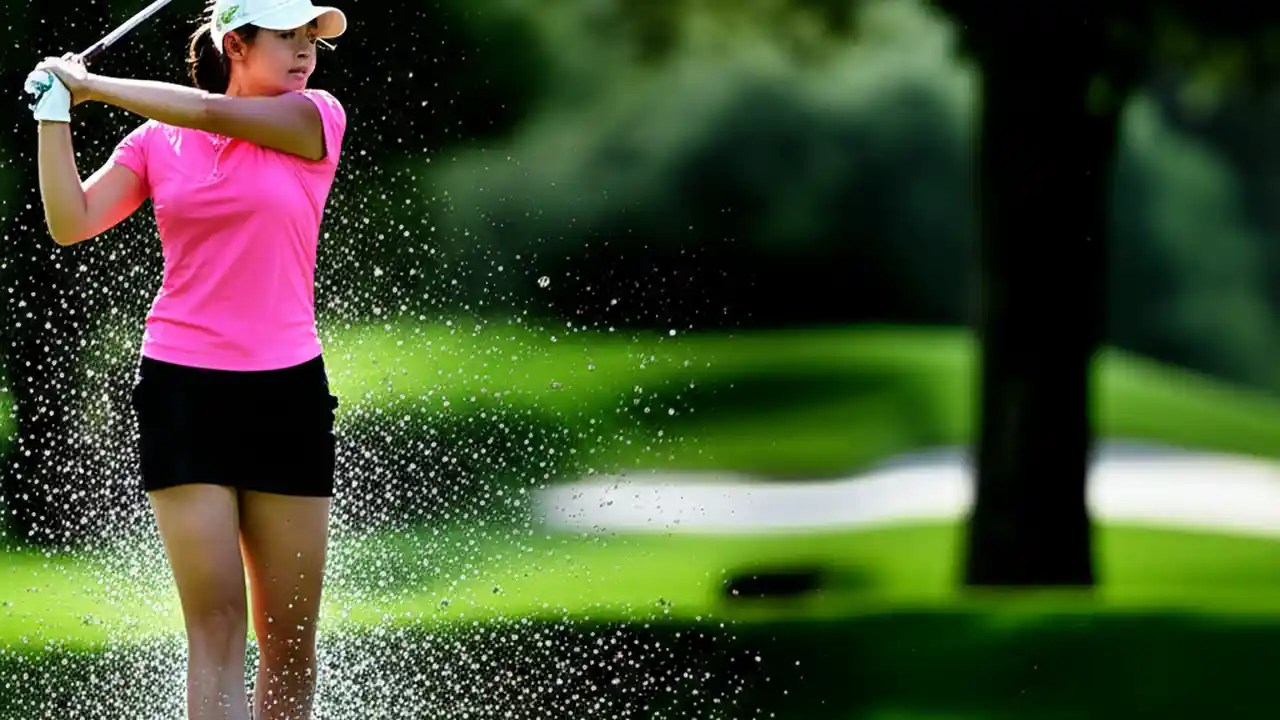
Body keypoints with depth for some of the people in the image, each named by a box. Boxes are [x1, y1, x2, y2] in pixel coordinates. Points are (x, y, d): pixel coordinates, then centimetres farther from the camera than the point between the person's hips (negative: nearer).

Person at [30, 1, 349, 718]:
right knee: (216, 619, -10)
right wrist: (55, 115, -6)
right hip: (182, 387, 0)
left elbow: (215, 114, -11)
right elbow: (72, 223, 0)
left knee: (291, 633, 0)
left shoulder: (317, 119, 3)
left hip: (287, 389, 0)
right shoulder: (157, 142, 8)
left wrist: (94, 85, -4)